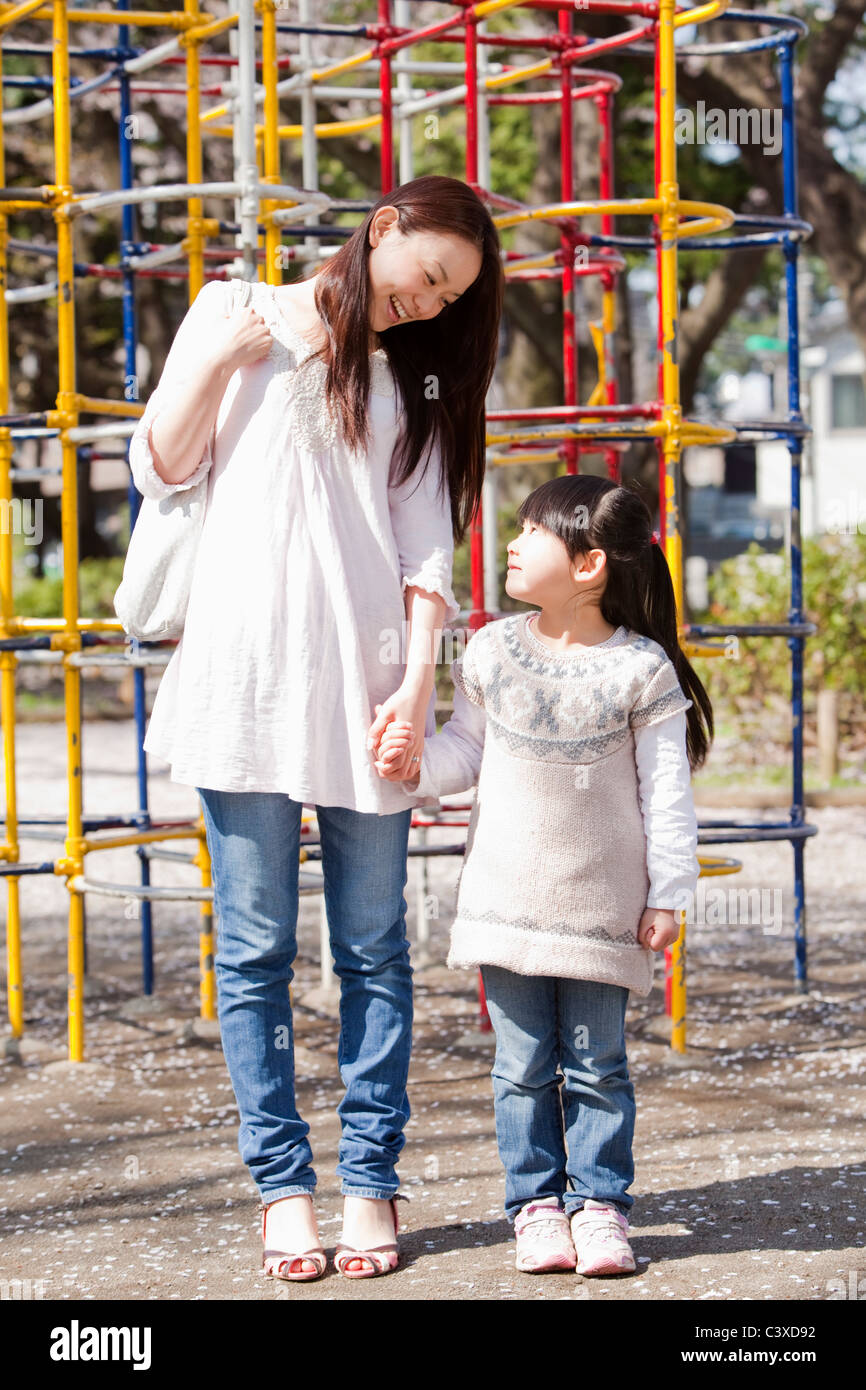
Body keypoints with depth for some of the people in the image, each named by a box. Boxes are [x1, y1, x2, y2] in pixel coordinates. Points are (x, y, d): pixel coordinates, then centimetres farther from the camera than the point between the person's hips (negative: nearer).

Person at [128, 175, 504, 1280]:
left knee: (373, 948, 1)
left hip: (361, 687, 2)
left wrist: (416, 679, -5)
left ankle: (369, 1183, 7)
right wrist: (216, 361, -2)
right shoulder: (235, 317, 12)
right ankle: (282, 1183, 4)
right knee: (255, 947, -1)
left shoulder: (417, 378, 15)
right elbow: (160, 471, 11)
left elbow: (427, 545, 7)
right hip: (244, 678, -1)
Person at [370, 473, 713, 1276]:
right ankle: (537, 1202, 14)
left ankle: (599, 1202, 13)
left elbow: (666, 790, -3)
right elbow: (466, 750, 13)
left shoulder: (639, 670, -6)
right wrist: (413, 765, -7)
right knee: (524, 1067, 5)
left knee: (596, 1067, 4)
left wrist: (667, 894, -4)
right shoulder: (493, 653, 3)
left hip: (600, 910, -2)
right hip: (506, 902, 3)